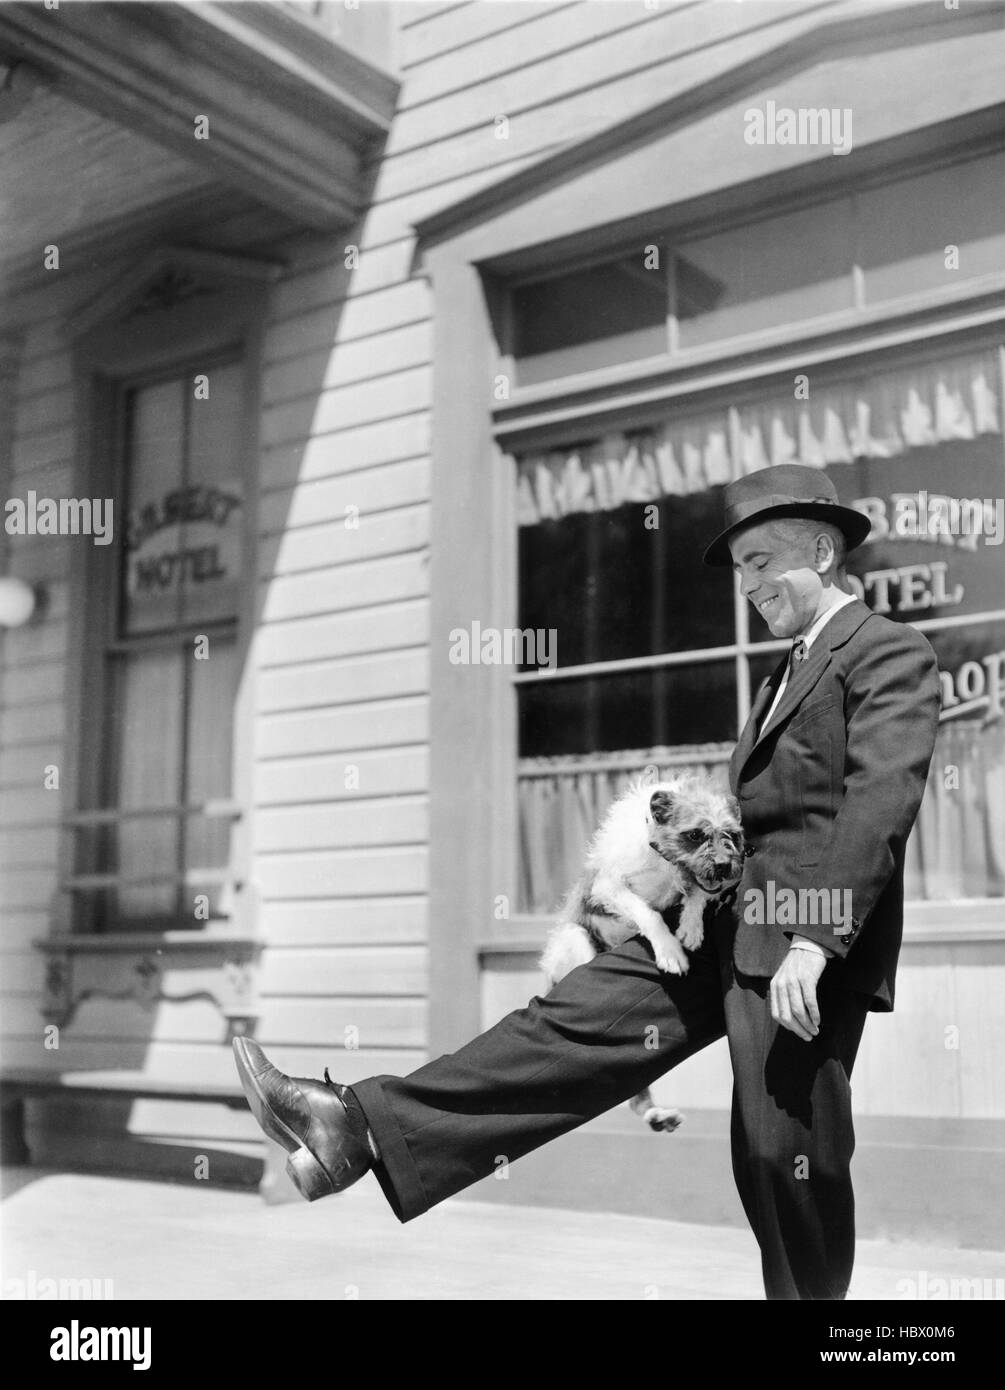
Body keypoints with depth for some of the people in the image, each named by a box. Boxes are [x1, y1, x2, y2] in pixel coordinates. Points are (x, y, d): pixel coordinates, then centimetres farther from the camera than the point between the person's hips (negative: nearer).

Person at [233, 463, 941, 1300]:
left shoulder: (891, 654, -5)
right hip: (727, 926, 8)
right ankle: (365, 1130, -6)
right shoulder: (789, 673, 24)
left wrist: (812, 943, -24)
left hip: (804, 948, -8)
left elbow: (880, 802, -17)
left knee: (788, 1159, -2)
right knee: (576, 1022, -2)